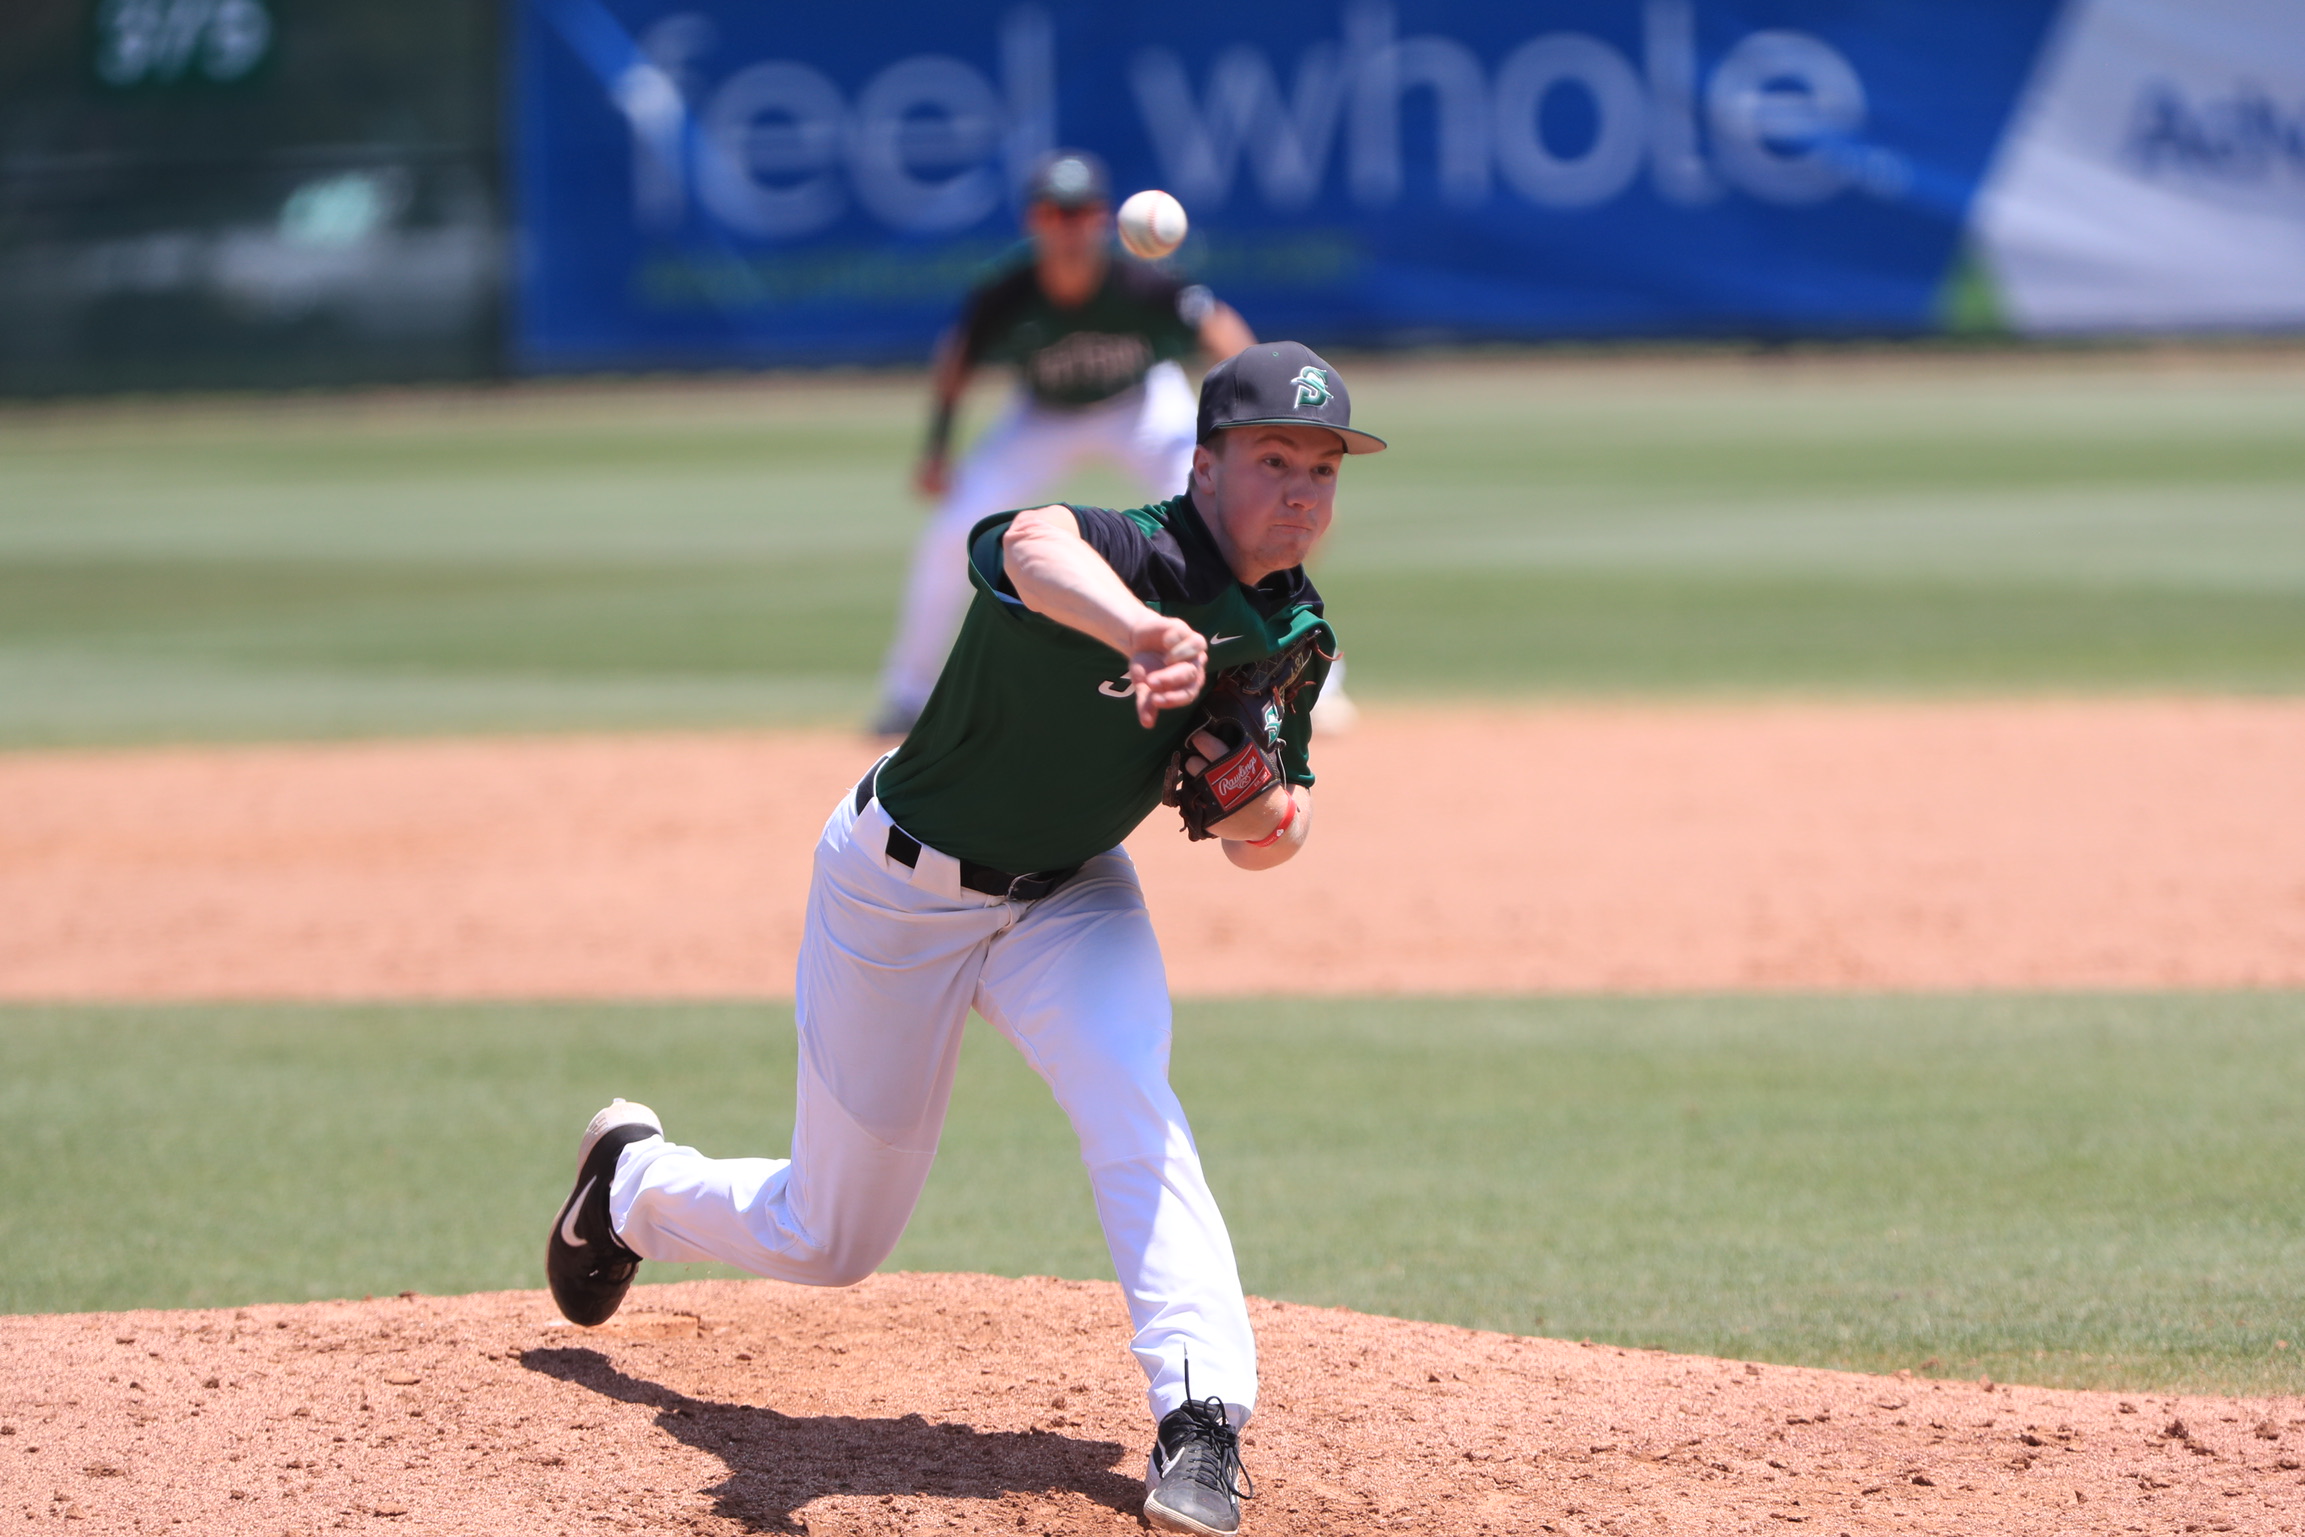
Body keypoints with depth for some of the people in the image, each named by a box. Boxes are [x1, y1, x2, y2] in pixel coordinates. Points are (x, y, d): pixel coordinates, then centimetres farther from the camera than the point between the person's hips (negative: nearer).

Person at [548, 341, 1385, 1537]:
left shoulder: (1294, 638, -8)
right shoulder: (1134, 550, -31)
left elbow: (1266, 844, 3)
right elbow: (1032, 544, -57)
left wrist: (1262, 810, -23)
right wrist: (1145, 634, -79)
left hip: (1067, 898, 5)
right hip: (900, 892, -5)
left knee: (1133, 1111, -28)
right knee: (829, 1244, 9)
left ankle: (1200, 1422, -29)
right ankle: (634, 1180, 41)